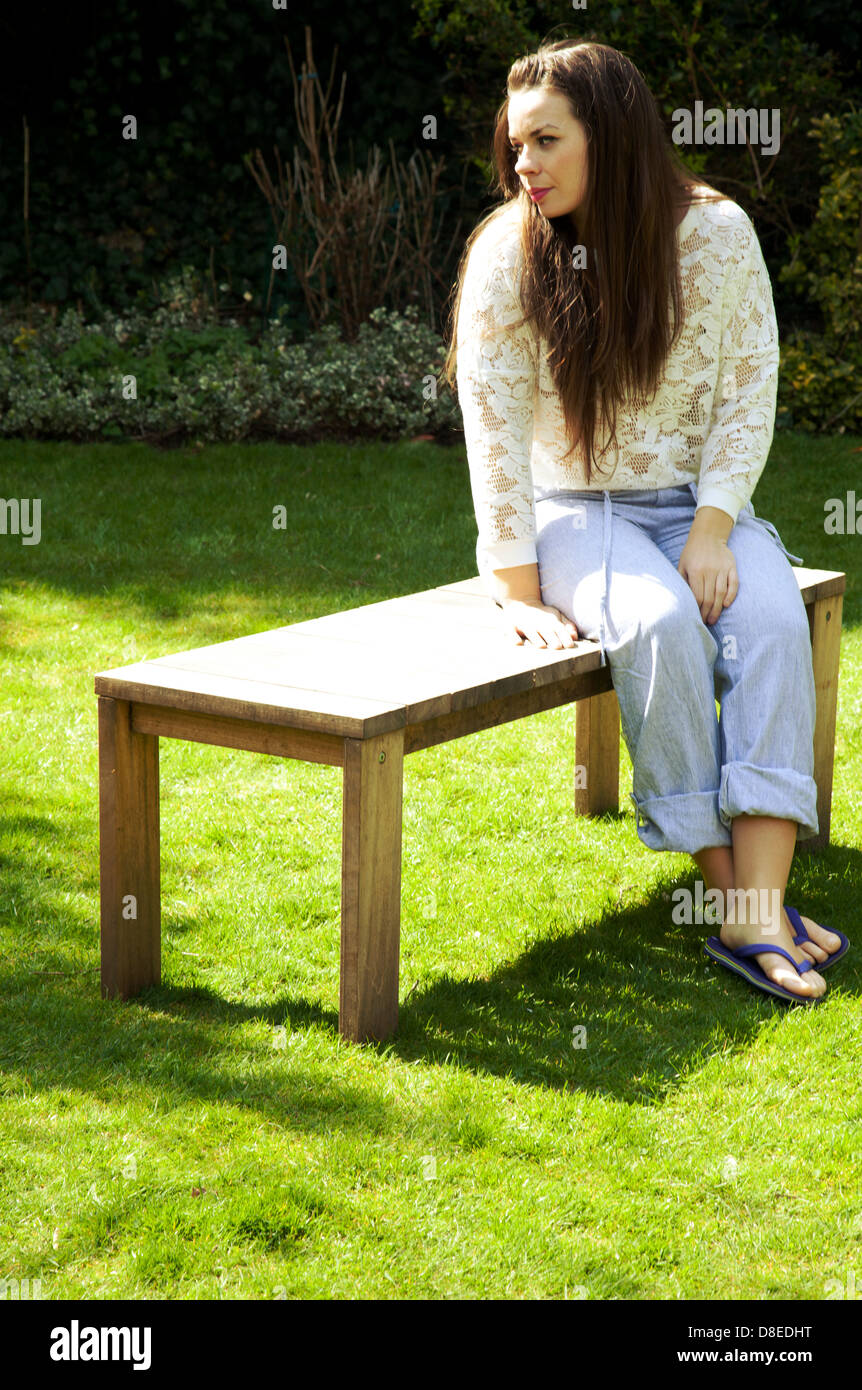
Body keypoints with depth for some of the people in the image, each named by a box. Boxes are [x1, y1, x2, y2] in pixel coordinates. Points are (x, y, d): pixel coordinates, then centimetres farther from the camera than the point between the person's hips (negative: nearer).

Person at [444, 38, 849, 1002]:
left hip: (699, 504, 2)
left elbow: (749, 397, -3)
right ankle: (724, 887, -23)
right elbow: (495, 427, -12)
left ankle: (760, 914, -35)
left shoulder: (716, 233, -6)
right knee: (661, 626, -33)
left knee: (771, 616, -29)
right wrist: (519, 593, -16)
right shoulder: (507, 253, -9)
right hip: (577, 512, -2)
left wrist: (712, 531, -15)